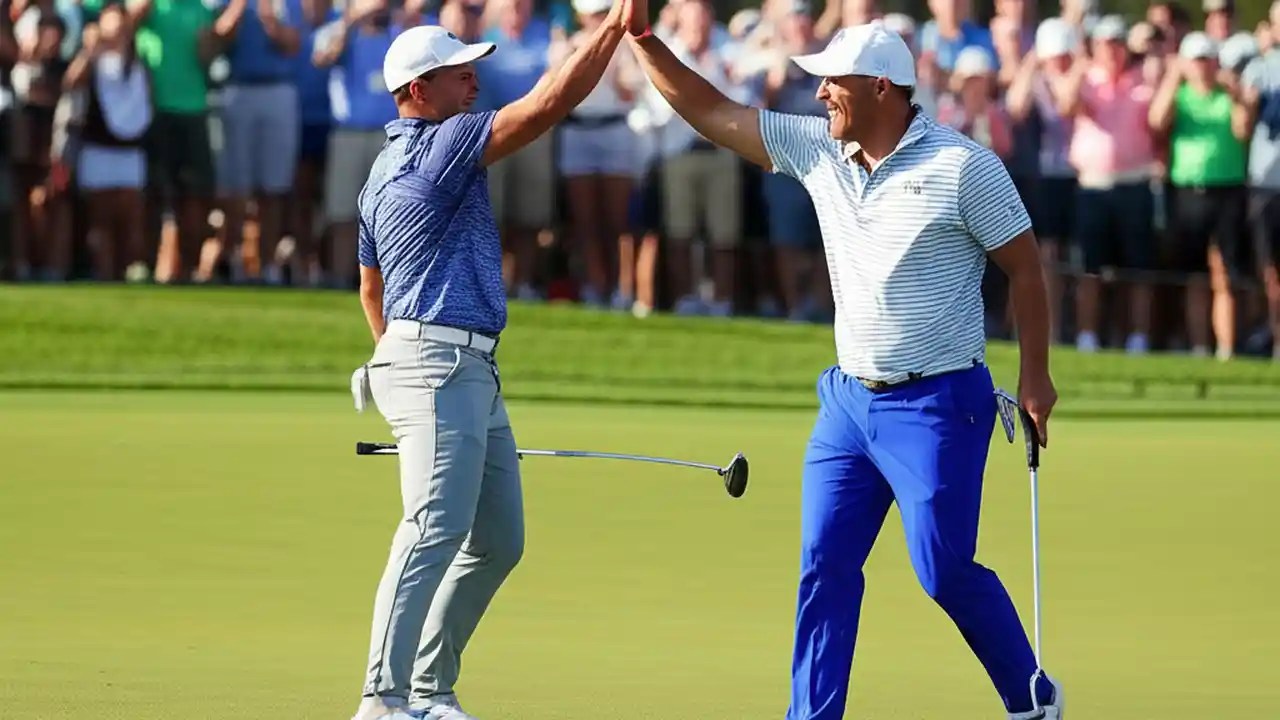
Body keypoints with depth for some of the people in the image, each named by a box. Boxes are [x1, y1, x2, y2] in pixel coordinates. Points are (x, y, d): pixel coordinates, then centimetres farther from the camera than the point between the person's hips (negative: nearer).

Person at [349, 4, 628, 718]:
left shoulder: (385, 170, 20)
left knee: (498, 541, 11)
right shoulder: (441, 145, -9)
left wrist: (402, 358, 36)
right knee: (437, 528, -19)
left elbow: (371, 290, 29)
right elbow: (549, 103, -17)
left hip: (472, 372, 11)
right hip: (438, 367, -11)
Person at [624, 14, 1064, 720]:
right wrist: (643, 39, 1)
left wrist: (1035, 376, -6)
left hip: (938, 404, -6)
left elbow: (1024, 267, -5)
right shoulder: (818, 150, 5)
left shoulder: (964, 165, -11)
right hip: (848, 398, 6)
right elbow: (711, 112, 9)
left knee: (946, 571, -5)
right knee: (823, 563, 0)